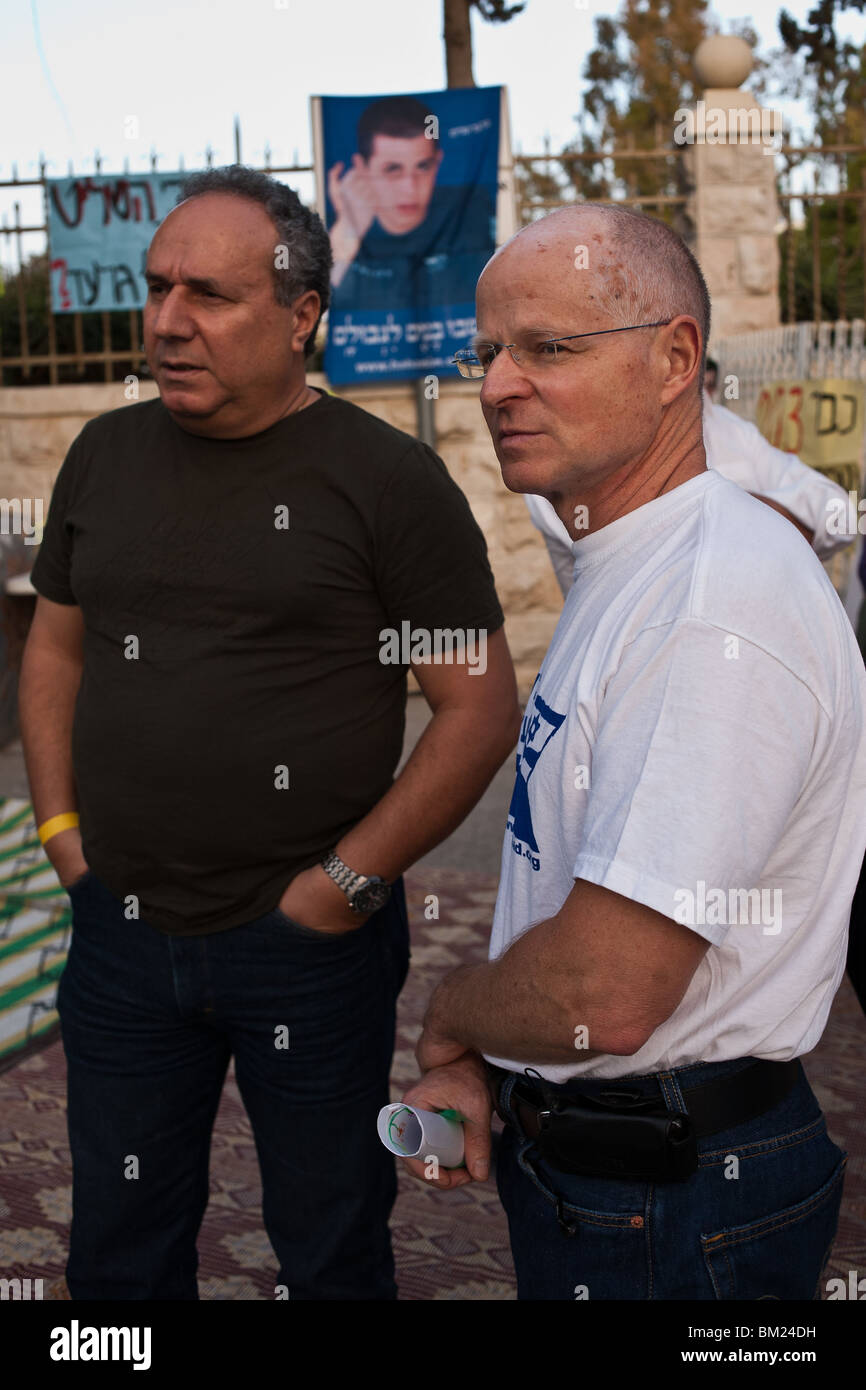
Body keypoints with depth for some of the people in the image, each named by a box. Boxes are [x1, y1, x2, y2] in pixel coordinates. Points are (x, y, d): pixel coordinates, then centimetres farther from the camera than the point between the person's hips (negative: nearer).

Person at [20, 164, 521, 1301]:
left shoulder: (388, 478, -10)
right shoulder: (106, 455, 6)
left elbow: (481, 708, -11)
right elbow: (55, 650, 16)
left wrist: (349, 881, -14)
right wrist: (61, 828, 6)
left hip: (309, 948, -4)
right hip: (120, 934, 5)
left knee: (330, 1250, 16)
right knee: (119, 1251, 20)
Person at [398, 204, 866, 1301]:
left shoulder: (718, 606, -27)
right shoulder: (622, 573, 7)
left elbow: (606, 996, -30)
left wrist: (448, 1018, -10)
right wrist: (475, 1066, 2)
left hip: (665, 1214, -9)